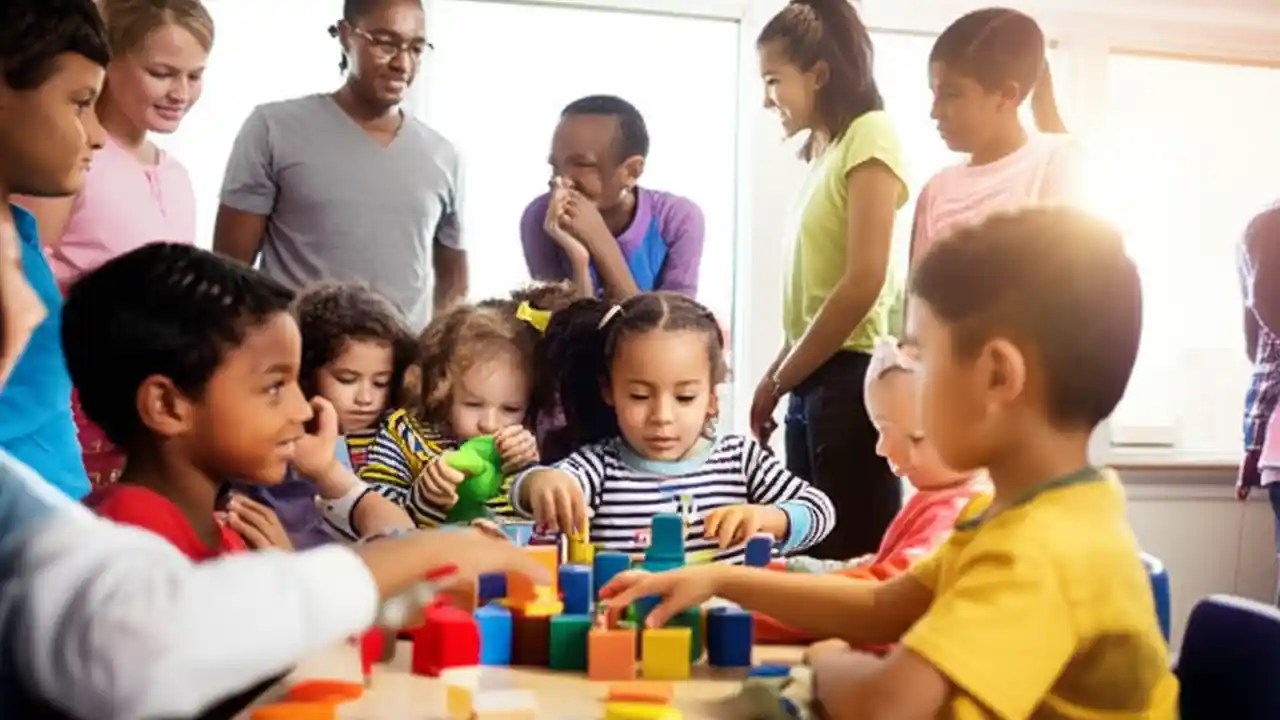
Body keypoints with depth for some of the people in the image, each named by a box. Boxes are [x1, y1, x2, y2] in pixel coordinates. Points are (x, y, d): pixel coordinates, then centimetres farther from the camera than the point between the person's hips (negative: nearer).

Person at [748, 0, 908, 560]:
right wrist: (777, 379, 6)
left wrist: (777, 382, -6)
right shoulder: (823, 153, 19)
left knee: (856, 561, -6)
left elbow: (864, 283, -14)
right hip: (812, 385, 8)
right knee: (815, 557, 9)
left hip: (848, 379, -8)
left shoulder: (869, 136, -5)